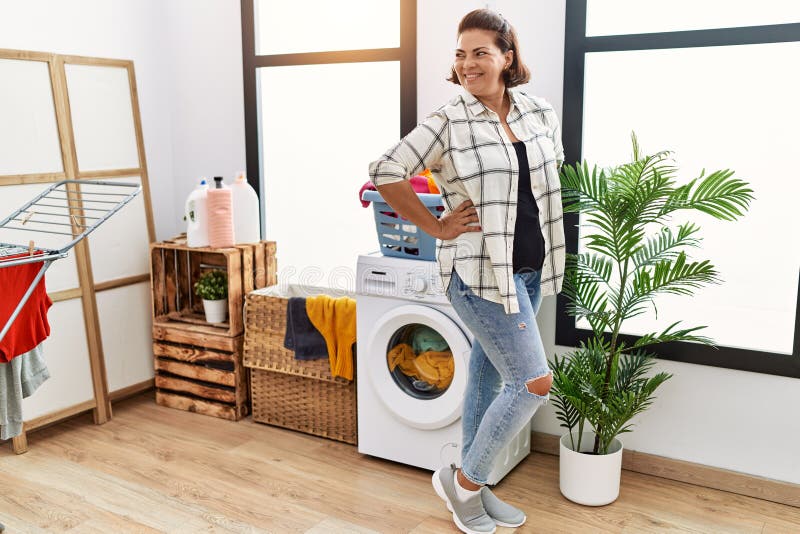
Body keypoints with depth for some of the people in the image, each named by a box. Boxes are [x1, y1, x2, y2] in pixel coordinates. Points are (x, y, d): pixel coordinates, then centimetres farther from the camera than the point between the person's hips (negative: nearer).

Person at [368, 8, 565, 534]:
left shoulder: (541, 112, 5)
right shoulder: (448, 122, -11)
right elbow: (385, 173, -10)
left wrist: (519, 210, 12)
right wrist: (437, 226, -9)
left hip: (530, 268, 6)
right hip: (479, 270, -6)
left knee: (489, 376, 16)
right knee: (534, 381, -8)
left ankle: (474, 488, 33)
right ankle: (463, 479, 13)